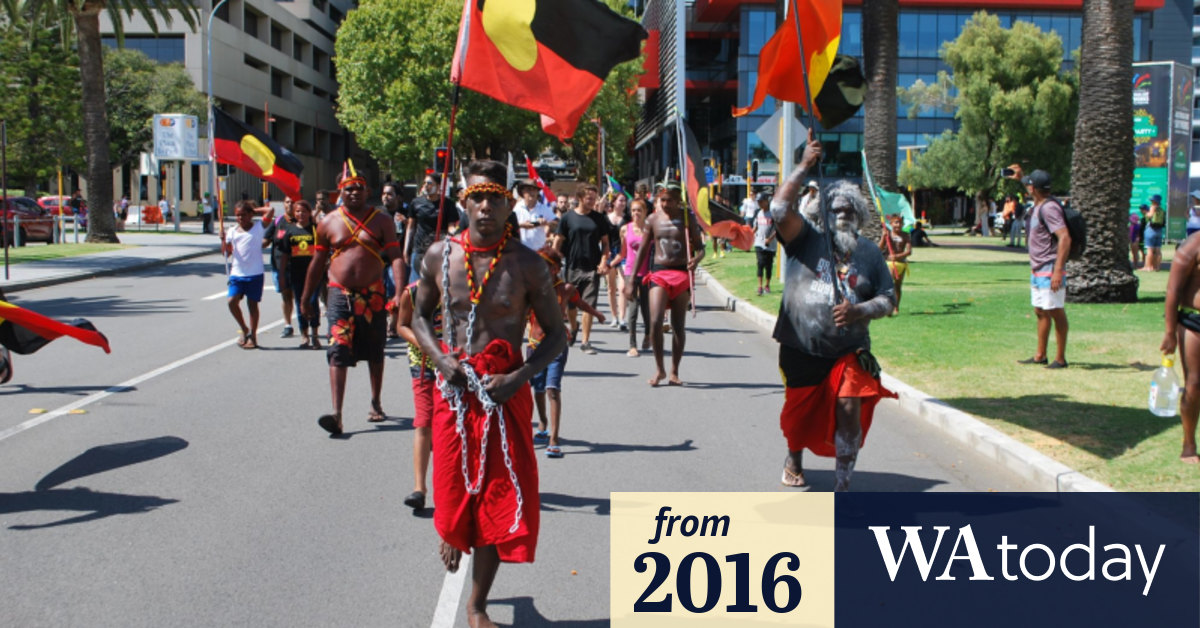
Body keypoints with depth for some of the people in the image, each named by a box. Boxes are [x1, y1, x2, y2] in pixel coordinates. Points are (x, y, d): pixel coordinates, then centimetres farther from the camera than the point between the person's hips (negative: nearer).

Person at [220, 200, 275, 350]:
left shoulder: (258, 227, 0)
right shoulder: (233, 231, 9)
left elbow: (270, 211, -11)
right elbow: (226, 253, 8)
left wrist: (254, 211, 0)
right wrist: (223, 240, -9)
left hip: (255, 274, -3)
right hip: (237, 274, 3)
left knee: (252, 304, 4)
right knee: (232, 301, -10)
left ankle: (252, 336, 15)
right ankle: (244, 329, 12)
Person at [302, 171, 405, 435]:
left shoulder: (381, 220, 3)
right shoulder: (328, 223, 6)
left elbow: (395, 257, -4)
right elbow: (317, 262, 13)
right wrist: (306, 297, 15)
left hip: (373, 294, 0)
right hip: (340, 295, 0)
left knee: (375, 353, 13)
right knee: (337, 353, -13)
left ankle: (376, 404, 32)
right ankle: (336, 413, -19)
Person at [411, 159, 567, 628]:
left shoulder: (526, 265, -7)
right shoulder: (439, 256, -1)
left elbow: (556, 334, -1)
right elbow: (420, 317, 12)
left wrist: (518, 377, -15)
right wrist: (439, 358, -8)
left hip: (505, 391, -1)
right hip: (453, 387, 2)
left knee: (499, 494, 1)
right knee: (454, 483, 12)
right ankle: (450, 533, 51)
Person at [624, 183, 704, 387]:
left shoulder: (687, 219, 2)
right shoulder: (653, 220, 5)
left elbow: (700, 247, 5)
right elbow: (643, 250, 12)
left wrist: (696, 259, -20)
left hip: (682, 273, 0)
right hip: (659, 272, 0)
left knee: (678, 326, 3)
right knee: (655, 321, -14)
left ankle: (674, 372, 15)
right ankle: (659, 369, 1)